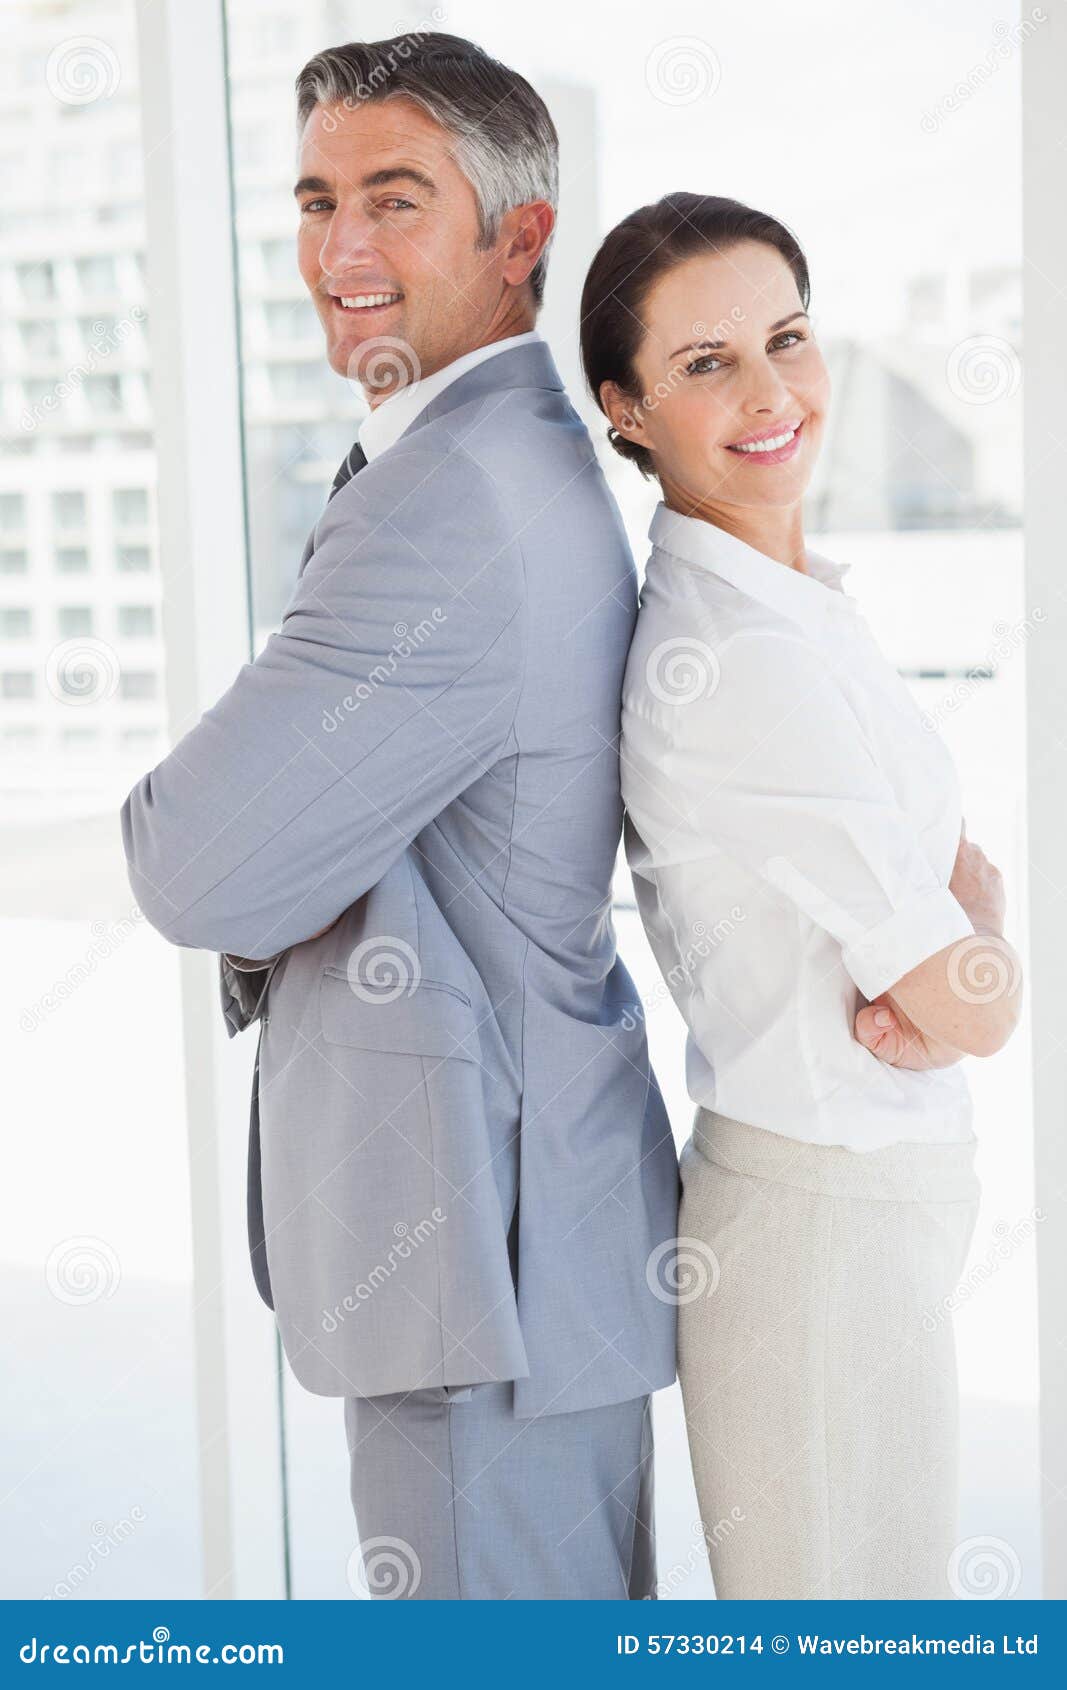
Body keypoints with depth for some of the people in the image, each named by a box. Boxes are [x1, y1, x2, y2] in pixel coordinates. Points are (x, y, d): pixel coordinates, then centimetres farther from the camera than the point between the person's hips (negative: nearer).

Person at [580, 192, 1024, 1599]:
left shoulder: (799, 605, 6)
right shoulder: (733, 660, -24)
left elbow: (965, 865, 9)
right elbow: (977, 1009, -21)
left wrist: (955, 922, -13)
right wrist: (969, 959, 2)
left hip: (872, 1186, 9)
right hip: (833, 1220, -9)